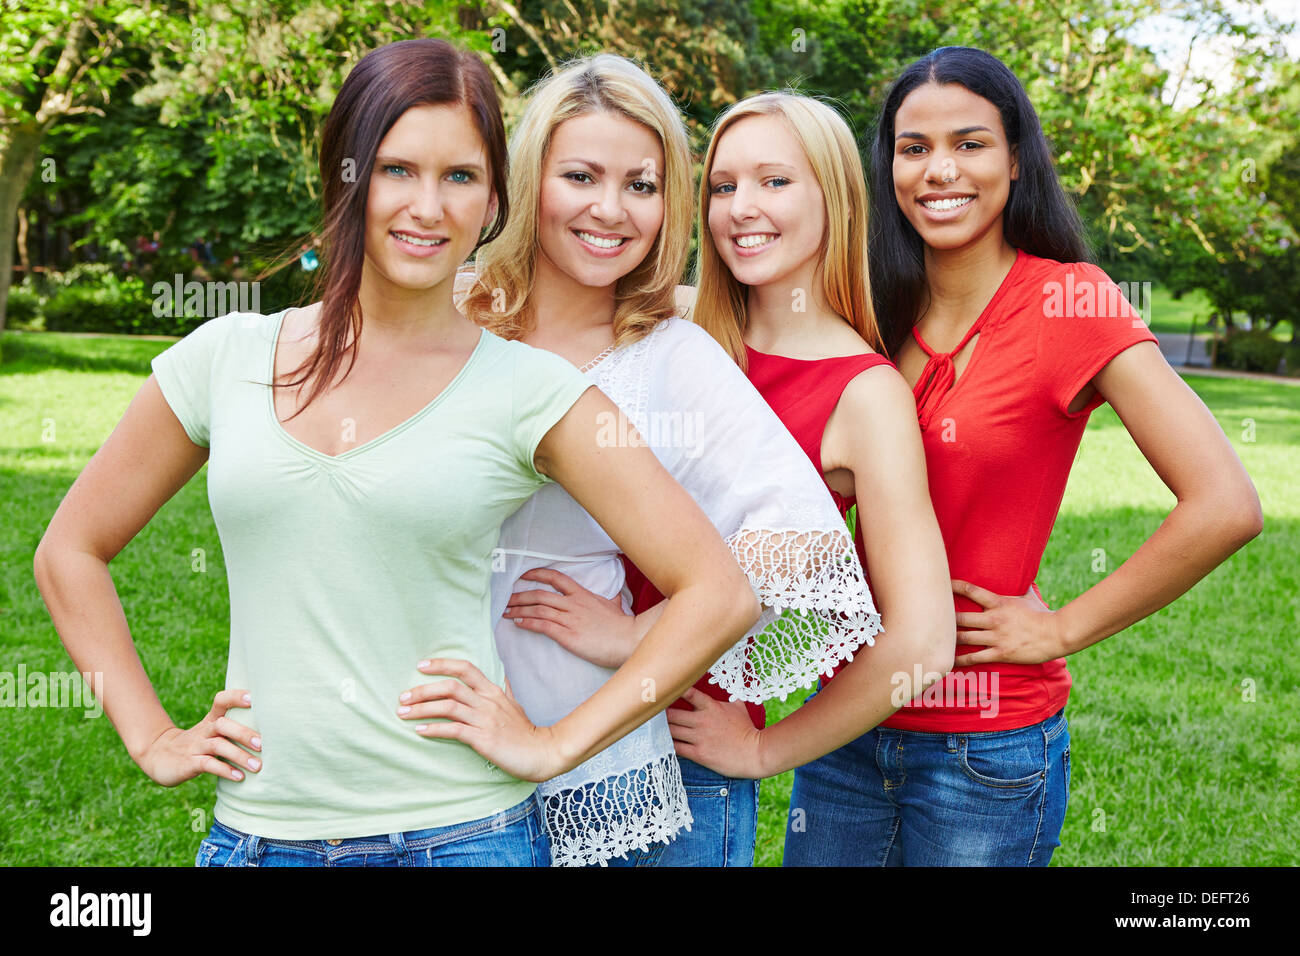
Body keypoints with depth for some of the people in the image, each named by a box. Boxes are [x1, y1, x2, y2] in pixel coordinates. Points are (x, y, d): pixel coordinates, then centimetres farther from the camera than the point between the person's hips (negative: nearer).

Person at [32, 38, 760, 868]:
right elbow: (71, 550, 13)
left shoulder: (529, 389, -6)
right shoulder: (228, 358, 2)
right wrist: (153, 739, 6)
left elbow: (720, 593, -7)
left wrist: (556, 745, -10)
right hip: (255, 831, 3)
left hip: (459, 831, -2)